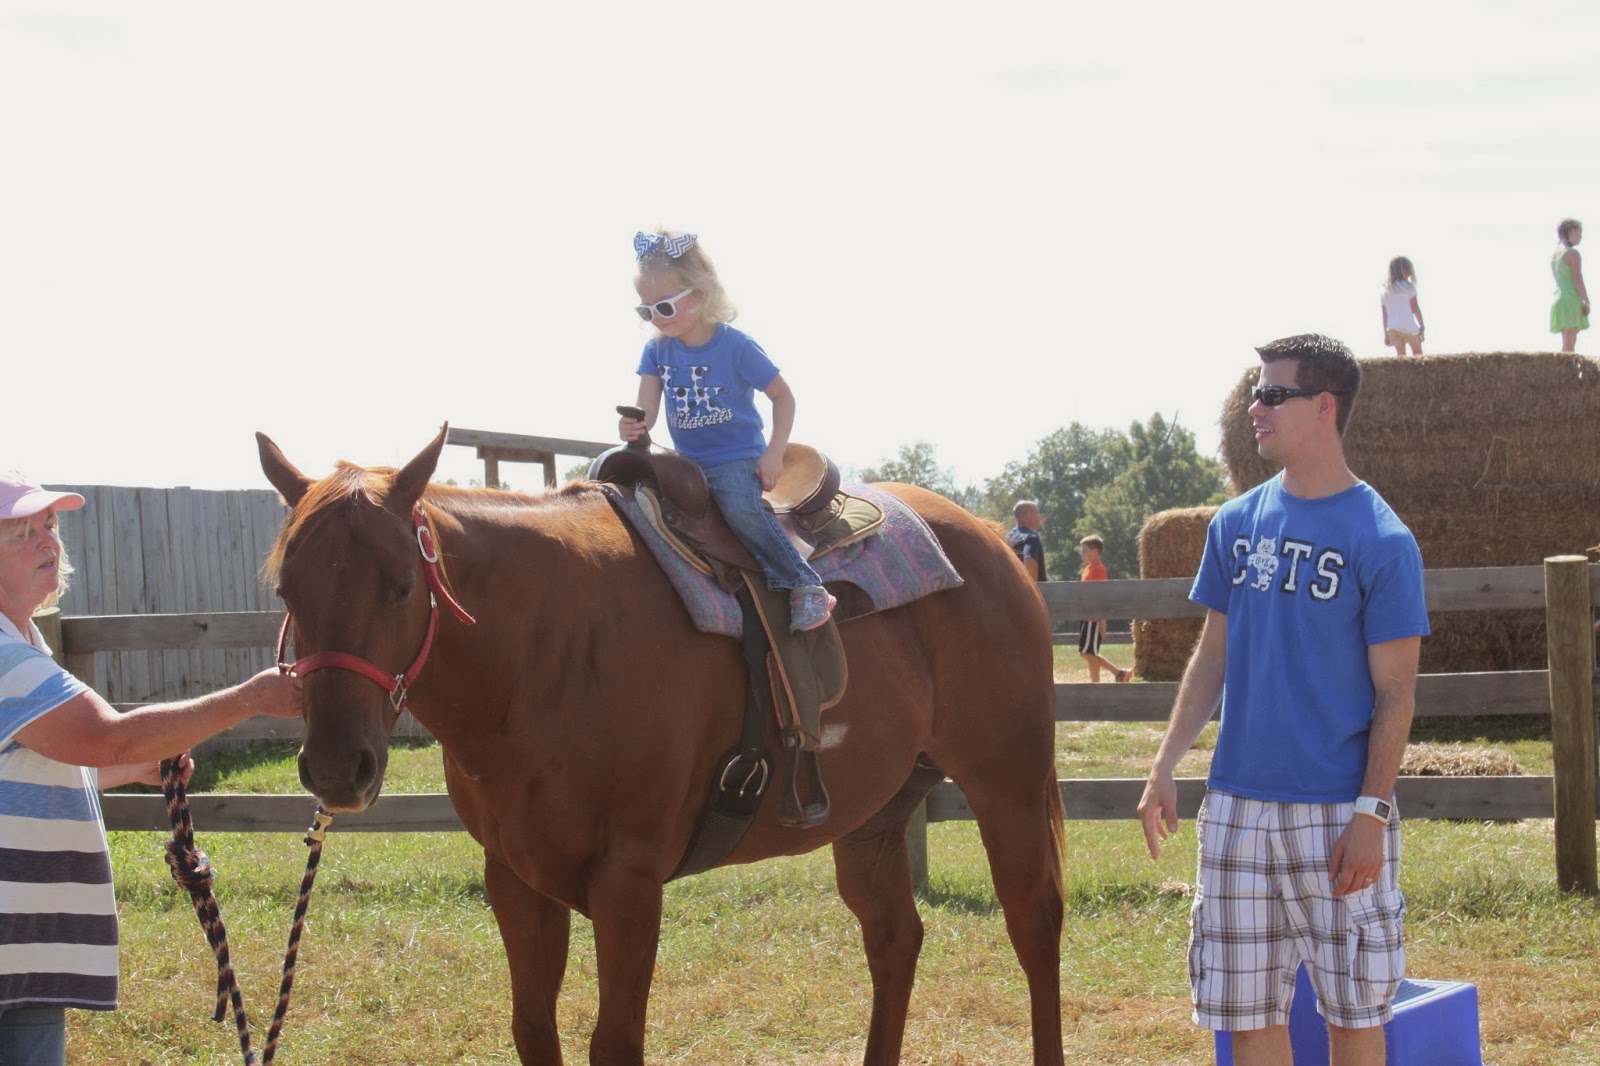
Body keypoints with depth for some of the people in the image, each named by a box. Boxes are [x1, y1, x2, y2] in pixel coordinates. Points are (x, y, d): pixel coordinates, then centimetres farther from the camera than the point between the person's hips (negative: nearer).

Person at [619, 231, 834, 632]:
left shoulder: (736, 347, -11)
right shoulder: (657, 351, 3)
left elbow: (783, 396, -4)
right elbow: (647, 409, -7)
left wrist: (774, 453, -13)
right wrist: (634, 425, -32)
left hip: (737, 459, -7)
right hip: (687, 461, 7)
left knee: (740, 508, -33)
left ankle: (805, 587, -25)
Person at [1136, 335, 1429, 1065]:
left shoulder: (1382, 540, -9)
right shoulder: (1236, 524, 7)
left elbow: (1395, 695, -8)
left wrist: (1371, 814, -15)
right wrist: (1165, 767, 5)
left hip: (1338, 813, -5)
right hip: (1237, 805, 5)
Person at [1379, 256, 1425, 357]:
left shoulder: (1386, 290, 10)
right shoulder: (1408, 286, -3)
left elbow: (1384, 314, 11)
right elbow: (1415, 309, -3)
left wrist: (1386, 334, 16)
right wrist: (1422, 327, 3)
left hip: (1392, 329, 4)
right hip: (1409, 327, -4)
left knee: (1401, 357, 6)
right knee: (1418, 355, 9)